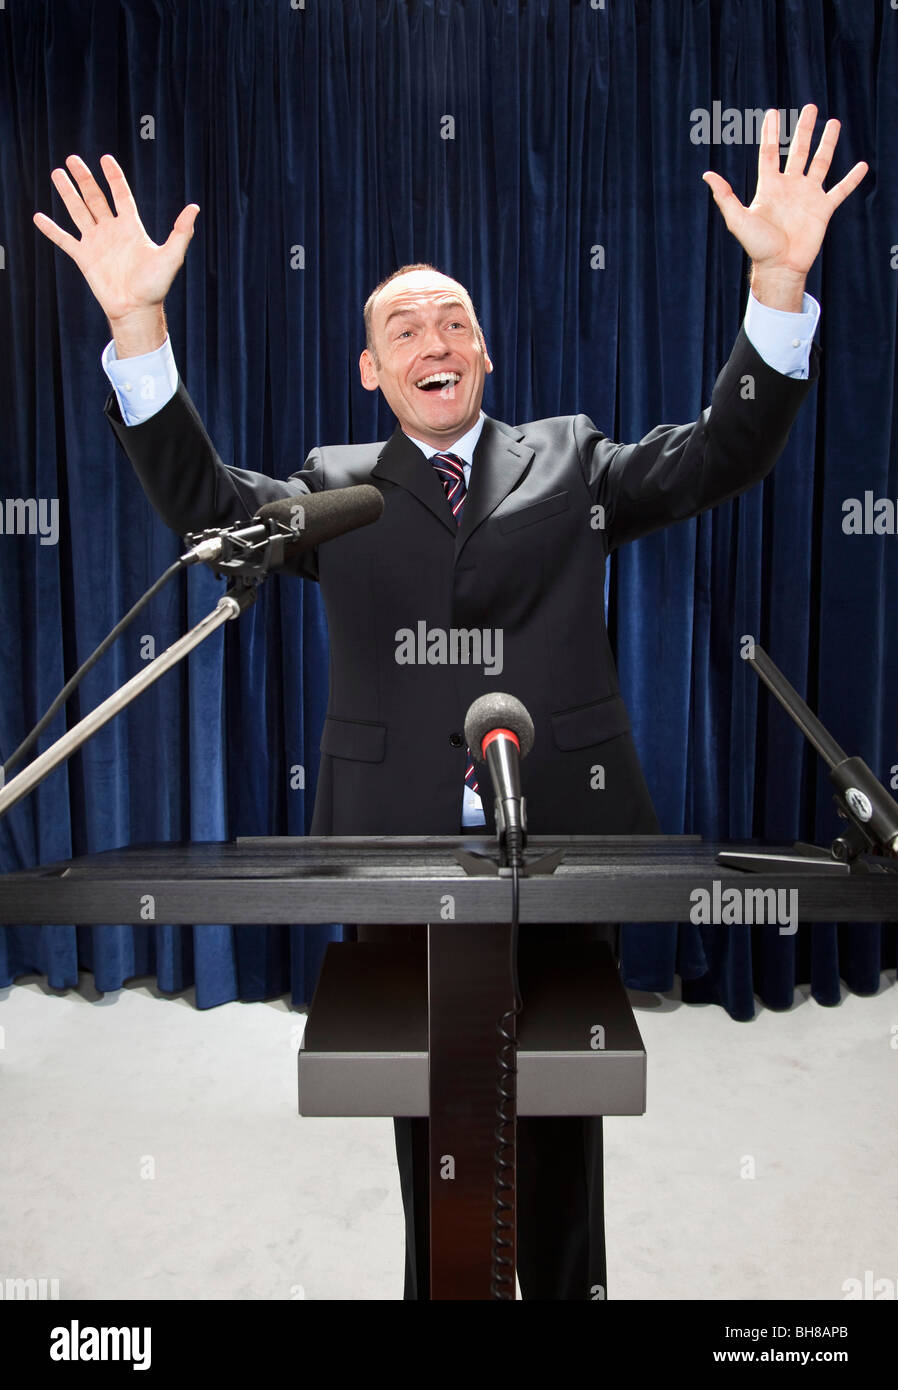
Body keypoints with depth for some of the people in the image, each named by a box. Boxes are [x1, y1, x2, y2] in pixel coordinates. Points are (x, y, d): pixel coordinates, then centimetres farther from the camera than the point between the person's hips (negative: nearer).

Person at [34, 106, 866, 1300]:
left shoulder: (571, 460, 8)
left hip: (559, 837, 0)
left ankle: (569, 1289, 41)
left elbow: (724, 455, 0)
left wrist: (777, 284, -12)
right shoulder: (336, 488, 8)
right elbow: (206, 504, -2)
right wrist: (138, 326, -13)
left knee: (562, 1097, 18)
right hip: (402, 844, 0)